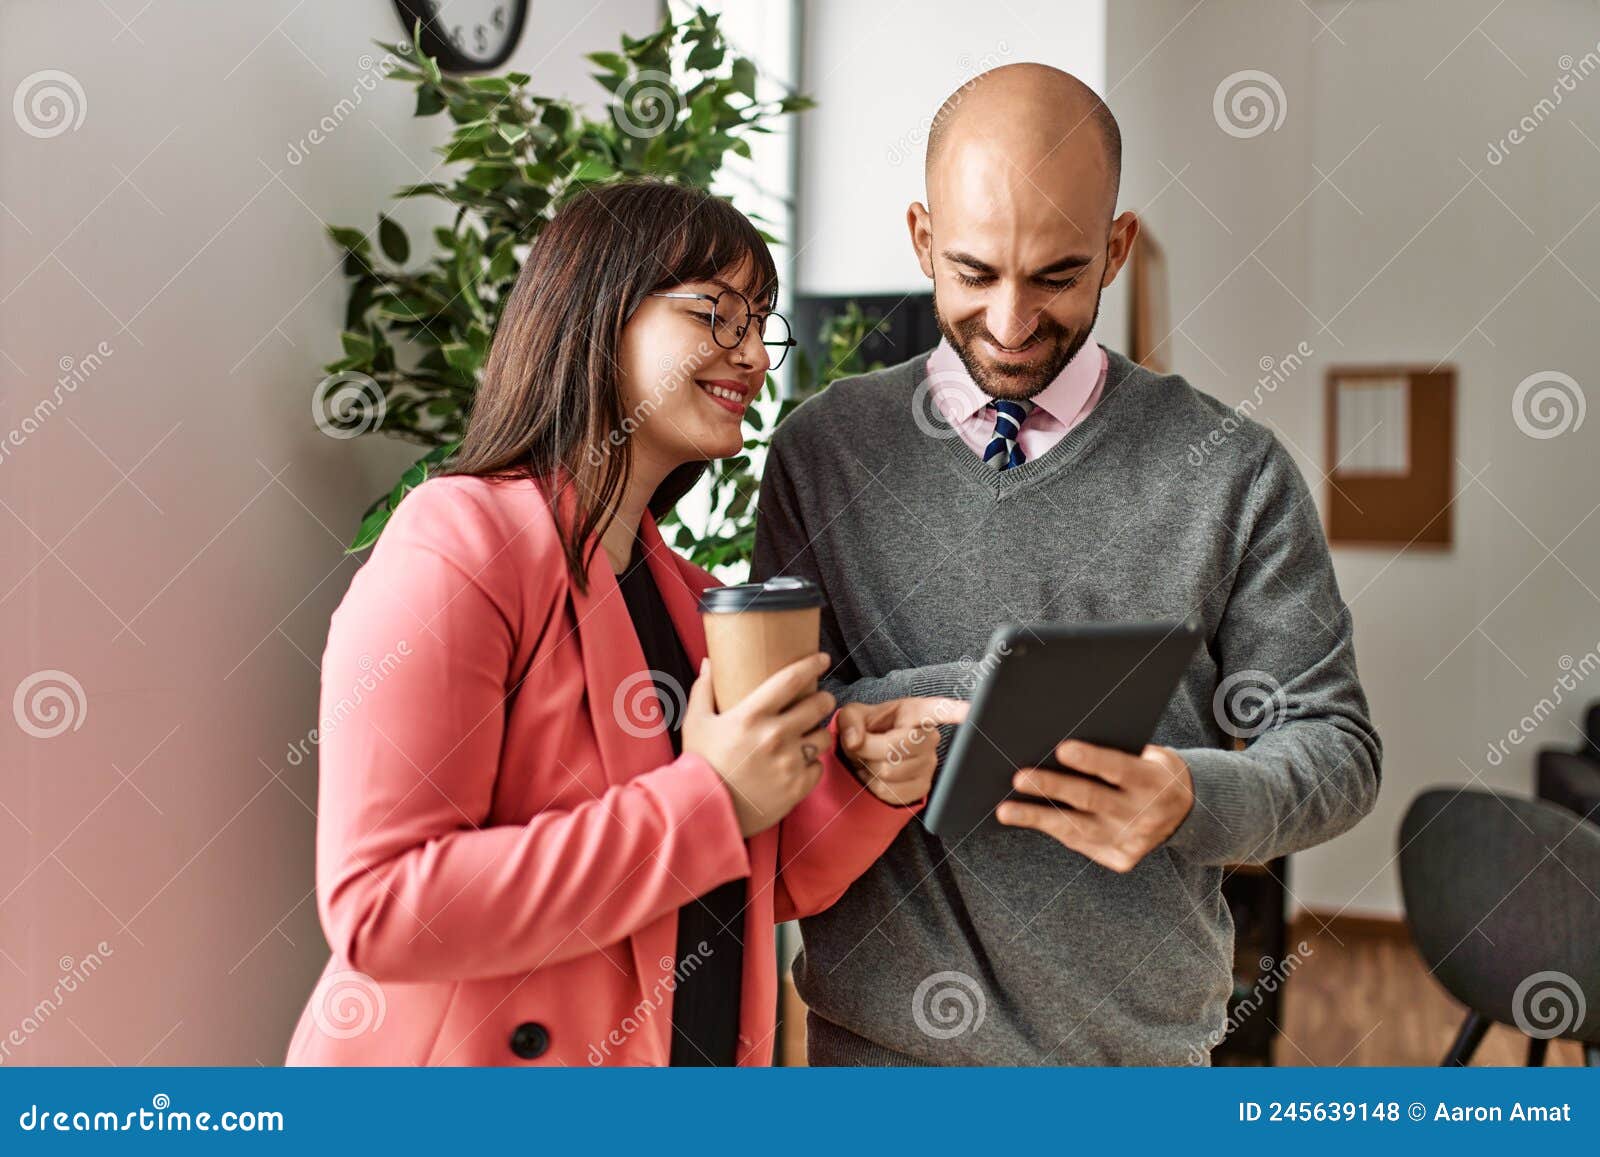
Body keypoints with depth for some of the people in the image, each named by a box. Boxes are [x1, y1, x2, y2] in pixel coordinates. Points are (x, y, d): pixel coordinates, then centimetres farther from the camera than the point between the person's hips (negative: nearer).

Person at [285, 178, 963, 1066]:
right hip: (472, 1059, -7)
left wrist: (870, 779, -11)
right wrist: (708, 803, -25)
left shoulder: (685, 593, 7)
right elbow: (377, 910, -25)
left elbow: (762, 888, 8)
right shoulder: (456, 549, -17)